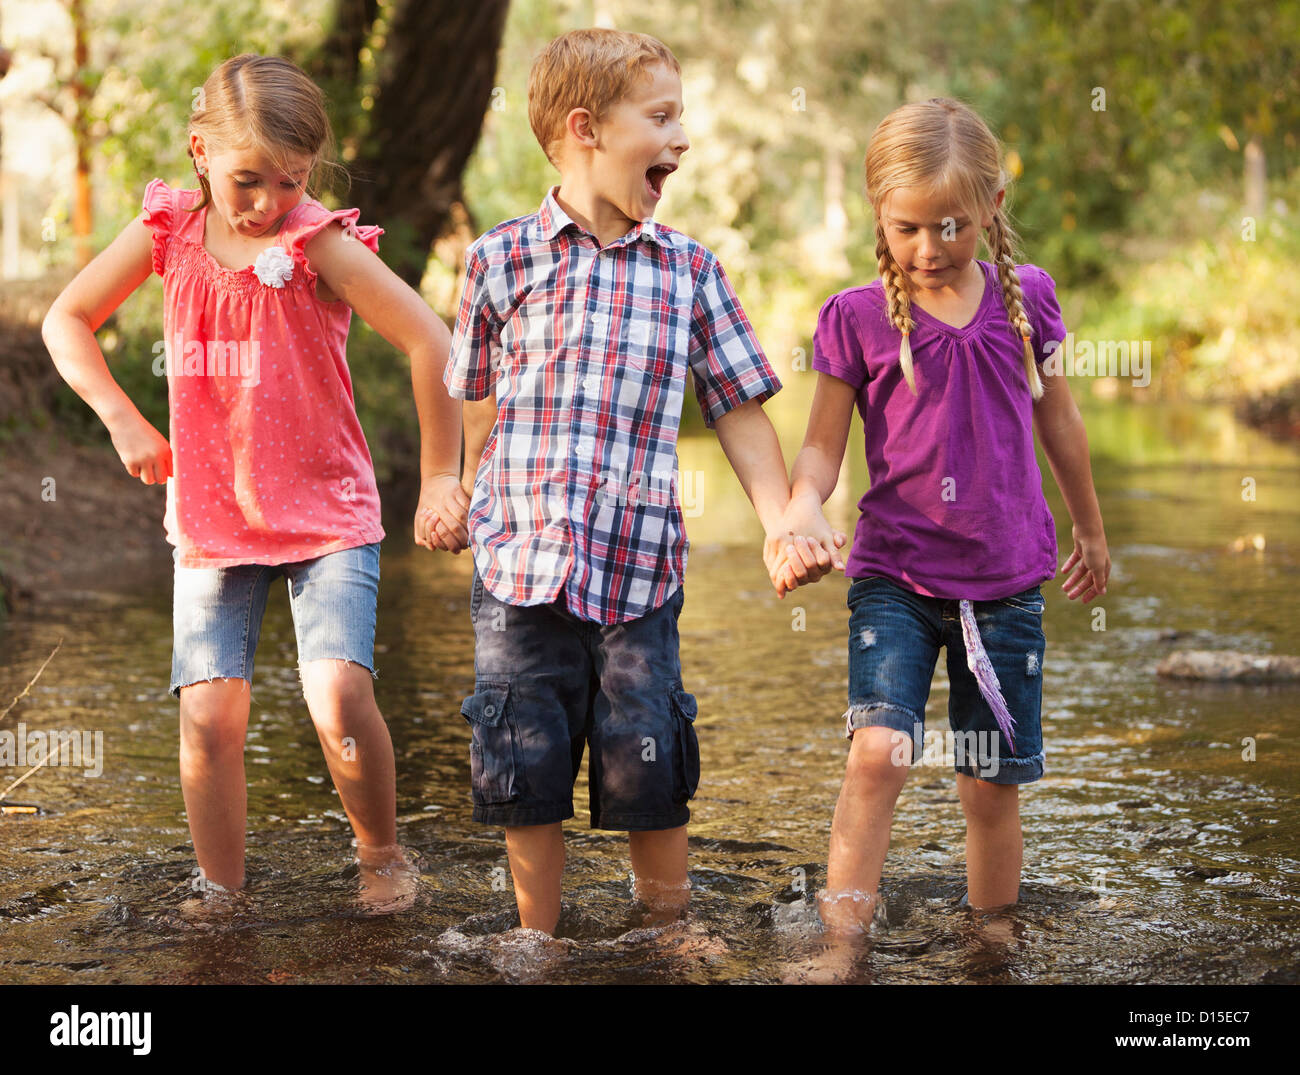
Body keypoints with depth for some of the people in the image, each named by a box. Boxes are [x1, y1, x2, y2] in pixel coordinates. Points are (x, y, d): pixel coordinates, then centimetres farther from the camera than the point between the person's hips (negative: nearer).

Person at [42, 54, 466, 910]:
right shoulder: (168, 231, -1)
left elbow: (430, 341, -16)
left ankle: (382, 853, 8)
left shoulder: (321, 243, -13)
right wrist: (122, 419, -3)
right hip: (210, 517, 3)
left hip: (326, 515, -3)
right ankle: (220, 895, 13)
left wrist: (441, 474, -12)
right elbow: (67, 319, 9)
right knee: (209, 717, -4)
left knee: (339, 699, -18)